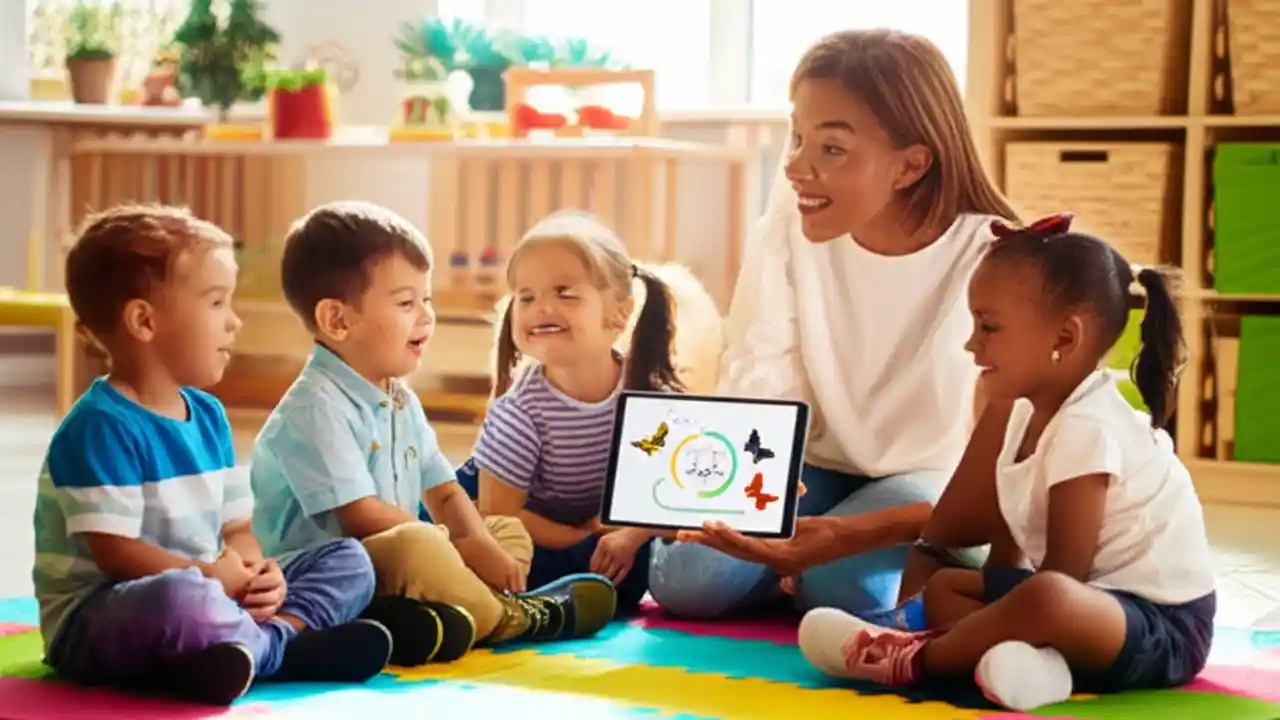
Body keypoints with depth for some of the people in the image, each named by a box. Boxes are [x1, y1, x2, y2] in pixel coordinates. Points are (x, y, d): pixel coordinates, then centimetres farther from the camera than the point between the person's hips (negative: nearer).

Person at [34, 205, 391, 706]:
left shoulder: (208, 416, 10)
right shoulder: (101, 425, -17)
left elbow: (237, 528, 11)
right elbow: (115, 552, -22)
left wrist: (258, 572, -10)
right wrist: (212, 576, -20)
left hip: (202, 592, 9)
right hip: (97, 619, -9)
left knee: (350, 561, 6)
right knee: (180, 598, -43)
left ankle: (272, 637, -20)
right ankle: (290, 645, -19)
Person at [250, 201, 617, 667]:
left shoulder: (401, 402, 14)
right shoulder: (317, 407, -16)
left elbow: (444, 493, 15)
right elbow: (362, 516, -23)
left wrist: (482, 546, -7)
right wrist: (458, 547, -15)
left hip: (391, 565, 11)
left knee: (511, 532, 13)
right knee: (418, 545, -37)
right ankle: (511, 619, -12)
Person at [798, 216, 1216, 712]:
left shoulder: (1088, 429, -21)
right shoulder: (1032, 416, 10)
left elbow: (1062, 573, -21)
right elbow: (1012, 544, 13)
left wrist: (1007, 615, -15)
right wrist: (998, 618, 5)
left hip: (1163, 625, -11)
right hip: (1102, 599, 11)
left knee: (1048, 599, -41)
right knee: (944, 587, 13)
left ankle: (920, 658, -19)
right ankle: (1032, 657, -19)